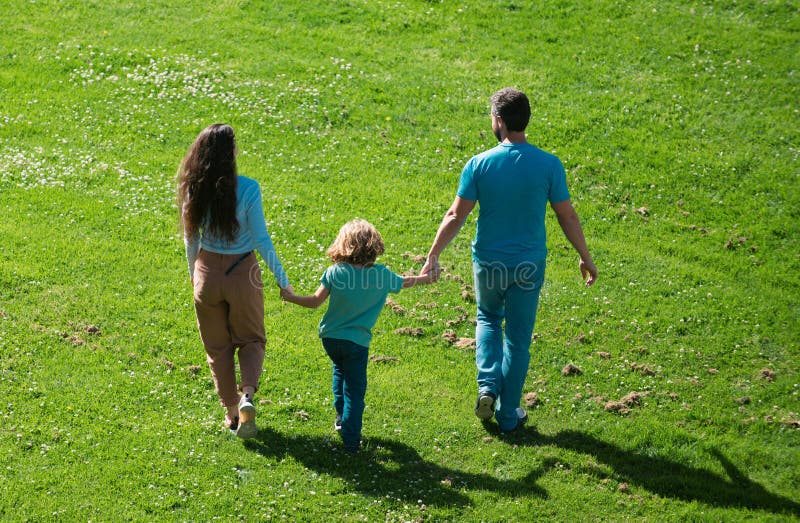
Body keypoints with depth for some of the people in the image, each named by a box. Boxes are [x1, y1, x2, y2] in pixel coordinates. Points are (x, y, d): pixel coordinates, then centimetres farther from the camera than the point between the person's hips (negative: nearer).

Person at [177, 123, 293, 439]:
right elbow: (261, 239, -14)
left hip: (207, 271, 3)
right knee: (251, 339, 18)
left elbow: (190, 238, 4)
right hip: (242, 272, -2)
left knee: (218, 346, 18)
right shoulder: (247, 189, -18)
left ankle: (231, 412, 25)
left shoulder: (192, 189, -7)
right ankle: (247, 395, -6)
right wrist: (282, 280, -4)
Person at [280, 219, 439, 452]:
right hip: (356, 341, -2)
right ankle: (350, 439, 4)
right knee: (354, 389, 5)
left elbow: (315, 301, -7)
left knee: (340, 369, 31)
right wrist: (426, 278, 30)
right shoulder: (382, 274, -9)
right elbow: (404, 282, 10)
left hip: (330, 337, 2)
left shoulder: (334, 272, -12)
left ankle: (341, 417, 37)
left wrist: (290, 297, 9)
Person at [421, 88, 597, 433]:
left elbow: (456, 216, -9)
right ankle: (508, 414, 23)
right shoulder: (549, 165, -11)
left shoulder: (479, 164, -13)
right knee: (518, 339, 14)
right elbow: (567, 217, -4)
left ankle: (488, 385, 8)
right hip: (528, 265, 0)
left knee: (488, 319, 28)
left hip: (488, 262, 0)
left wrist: (433, 256, 0)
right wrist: (586, 259, 9)